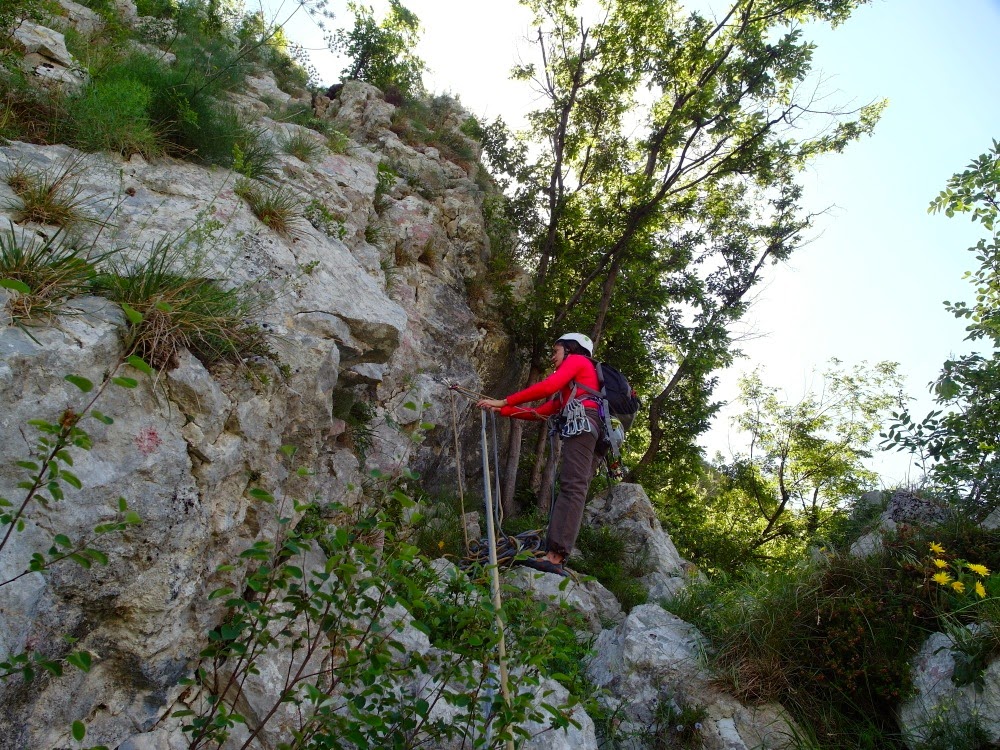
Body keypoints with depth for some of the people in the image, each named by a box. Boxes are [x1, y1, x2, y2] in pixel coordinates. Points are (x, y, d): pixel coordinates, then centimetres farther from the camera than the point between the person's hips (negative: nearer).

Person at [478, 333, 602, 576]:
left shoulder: (576, 360, 13)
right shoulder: (568, 389, 37)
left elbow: (547, 386, -5)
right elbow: (540, 412, 28)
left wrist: (504, 401, -1)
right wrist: (502, 411, 25)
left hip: (583, 423, -9)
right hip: (589, 430, 9)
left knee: (571, 488, -21)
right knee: (572, 490, -4)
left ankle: (554, 556, -33)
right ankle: (555, 557, -13)